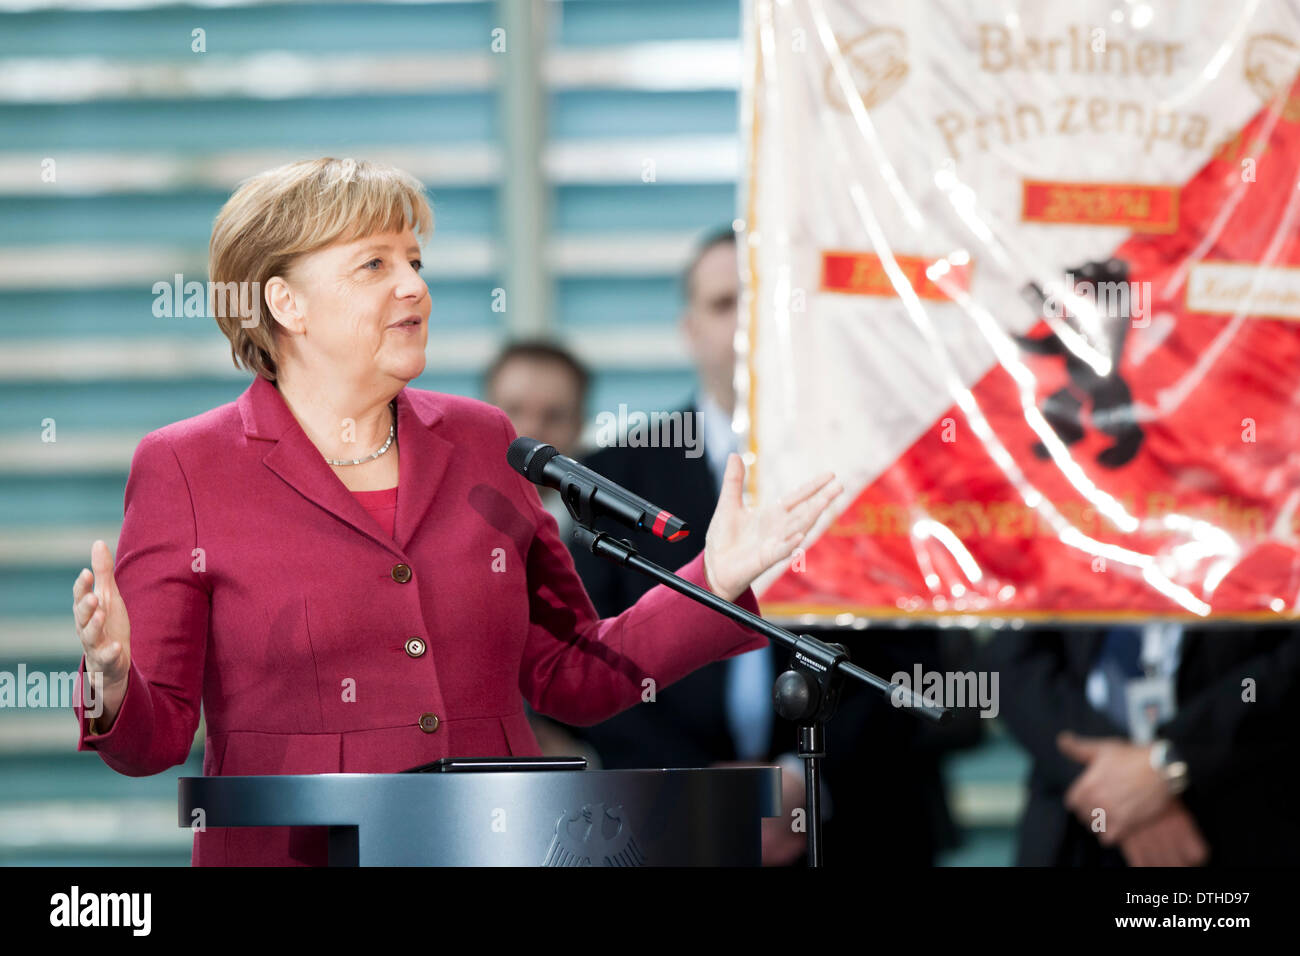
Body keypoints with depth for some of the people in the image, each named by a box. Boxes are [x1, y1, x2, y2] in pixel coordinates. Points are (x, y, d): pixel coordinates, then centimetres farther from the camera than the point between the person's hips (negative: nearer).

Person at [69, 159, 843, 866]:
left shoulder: (480, 444, 12)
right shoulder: (184, 470, 0)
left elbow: (571, 678, 15)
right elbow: (158, 736, -2)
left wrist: (716, 580, 6)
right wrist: (112, 685, -22)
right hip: (293, 853, -4)